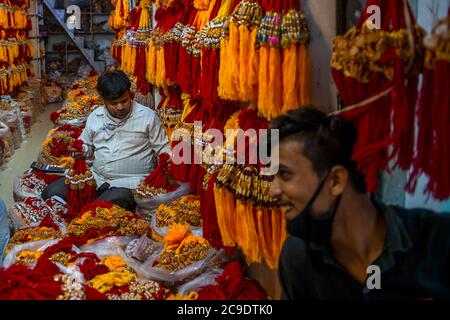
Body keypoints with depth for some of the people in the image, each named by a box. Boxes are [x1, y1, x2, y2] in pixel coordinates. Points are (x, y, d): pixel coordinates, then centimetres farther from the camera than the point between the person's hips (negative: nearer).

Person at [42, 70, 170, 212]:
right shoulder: (95, 116, 11)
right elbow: (87, 146, 23)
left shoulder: (148, 116, 0)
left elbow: (162, 148, 4)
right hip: (97, 177, 5)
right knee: (51, 192, -14)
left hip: (130, 181, -5)